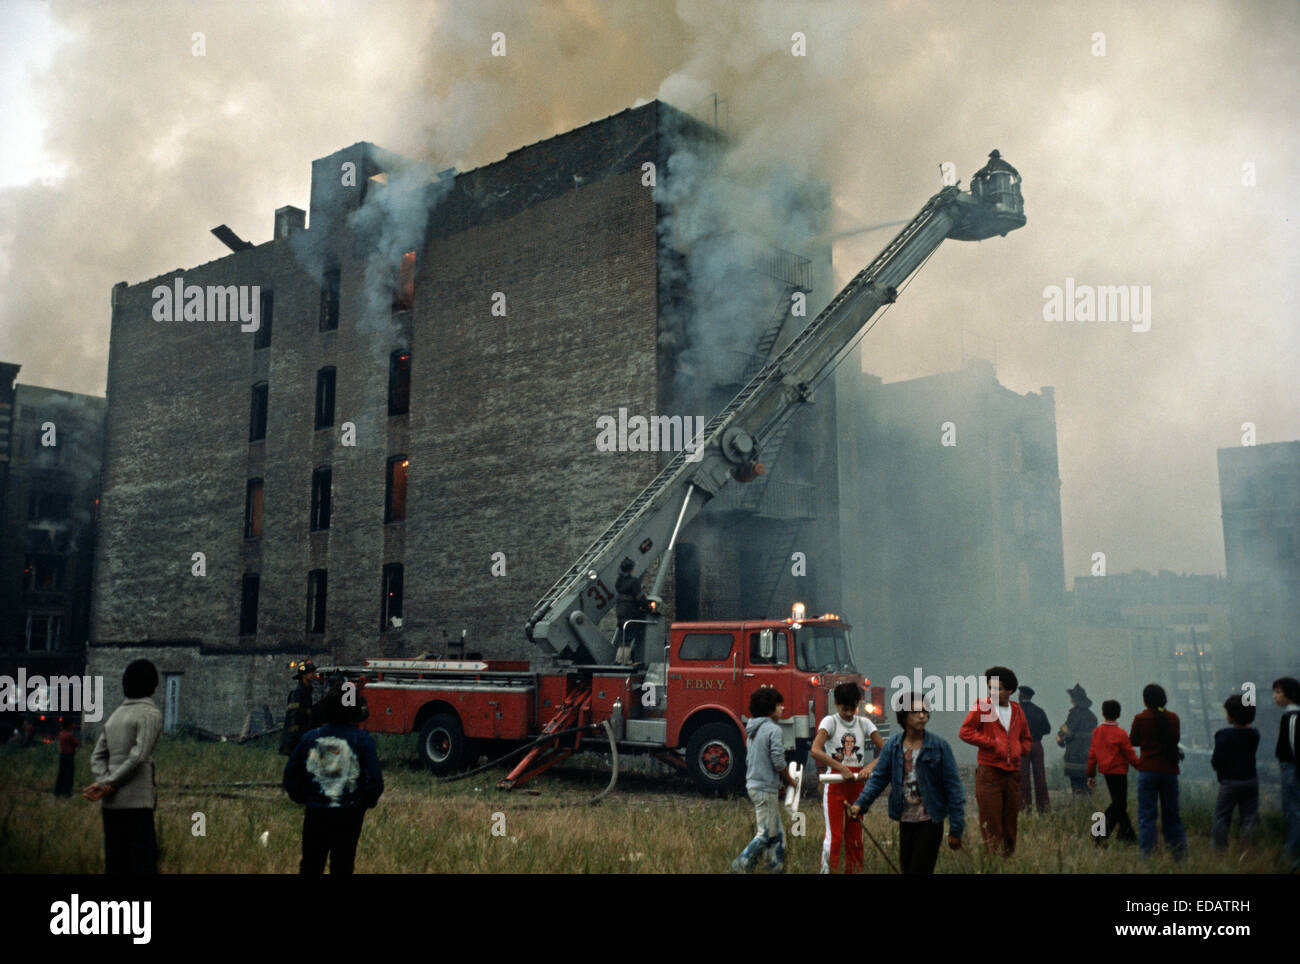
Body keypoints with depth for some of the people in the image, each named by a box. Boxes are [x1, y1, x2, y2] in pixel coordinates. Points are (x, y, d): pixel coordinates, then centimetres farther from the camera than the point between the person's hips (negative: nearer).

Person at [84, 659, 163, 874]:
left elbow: (97, 758, 10)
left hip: (110, 803, 7)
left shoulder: (115, 715, 17)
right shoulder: (150, 714, -6)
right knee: (144, 863, -5)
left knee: (115, 864, 10)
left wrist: (104, 784, -5)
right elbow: (138, 757, -15)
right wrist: (109, 785, -7)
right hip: (136, 801, -7)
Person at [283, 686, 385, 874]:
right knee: (342, 866, 9)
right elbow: (375, 780, -12)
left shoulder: (309, 737, 0)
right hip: (348, 816, -2)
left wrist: (302, 799, 19)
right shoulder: (363, 740, -10)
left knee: (310, 865, 15)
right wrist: (366, 803, 5)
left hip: (315, 814, 2)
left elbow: (290, 774, 6)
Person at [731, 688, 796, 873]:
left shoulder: (752, 730, 13)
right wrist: (789, 780, -1)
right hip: (766, 788, -9)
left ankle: (778, 868, 17)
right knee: (766, 834, -4)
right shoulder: (773, 729, -15)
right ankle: (740, 866, -6)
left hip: (752, 785, 9)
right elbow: (778, 761, -19)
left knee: (777, 832, 15)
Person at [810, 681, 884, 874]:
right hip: (835, 783, -4)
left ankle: (854, 870, 19)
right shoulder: (830, 722, -6)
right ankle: (828, 869, -2)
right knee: (833, 834, -7)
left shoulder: (864, 723, 5)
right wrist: (842, 769, -28)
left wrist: (870, 766, -19)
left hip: (857, 784, 4)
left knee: (855, 835, 10)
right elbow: (815, 751, -22)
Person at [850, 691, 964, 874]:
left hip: (930, 821, -4)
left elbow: (953, 788, -8)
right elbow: (878, 778, 0)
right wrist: (860, 804, -15)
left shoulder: (939, 746, -10)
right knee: (906, 867, 14)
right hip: (905, 820, 4)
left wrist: (956, 829, -9)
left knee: (920, 868, -4)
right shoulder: (893, 745, -1)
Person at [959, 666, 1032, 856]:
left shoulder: (1017, 710, 12)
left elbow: (1026, 738, 25)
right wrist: (992, 743, -13)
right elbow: (964, 732, -8)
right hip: (989, 771, -5)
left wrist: (1020, 750, 3)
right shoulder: (981, 706, -2)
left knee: (1011, 822, 10)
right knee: (991, 822, -7)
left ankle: (1009, 855, 19)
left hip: (1012, 773, 5)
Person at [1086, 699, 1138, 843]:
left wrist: (1091, 775, 13)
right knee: (1118, 805, -3)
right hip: (1118, 771, -7)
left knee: (1119, 804, 17)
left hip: (1106, 772, 7)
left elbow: (1092, 754, 6)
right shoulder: (1120, 733, -14)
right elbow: (1130, 755, -7)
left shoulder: (1097, 732, 3)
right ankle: (1102, 835, -11)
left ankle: (1128, 834, 23)